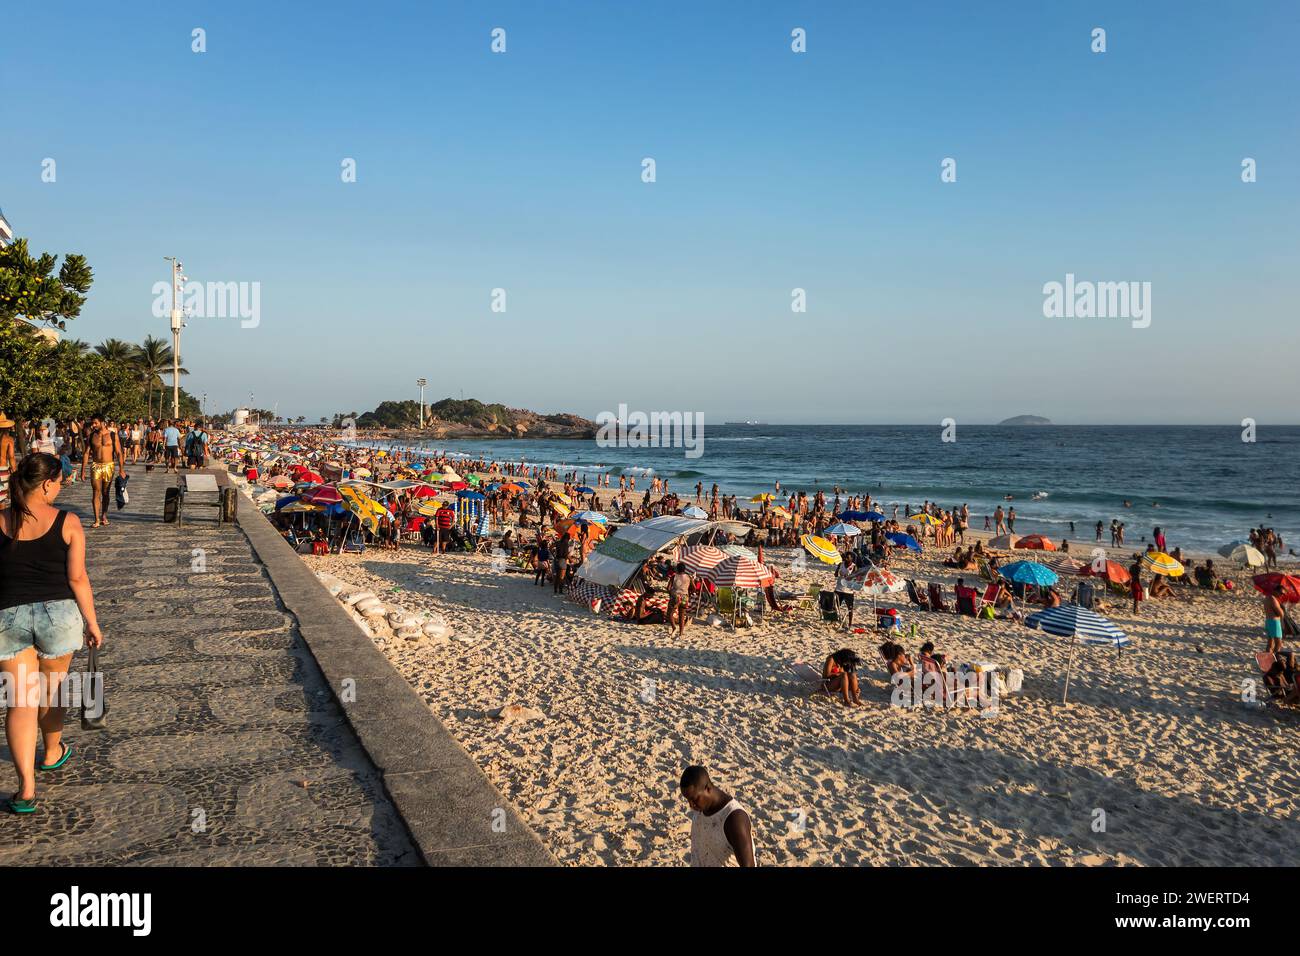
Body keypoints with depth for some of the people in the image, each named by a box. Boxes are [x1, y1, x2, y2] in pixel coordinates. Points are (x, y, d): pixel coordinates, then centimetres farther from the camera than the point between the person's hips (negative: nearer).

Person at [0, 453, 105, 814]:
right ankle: (52, 753, 44)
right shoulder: (68, 522, -8)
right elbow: (77, 578, -6)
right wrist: (92, 622, 4)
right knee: (51, 690, 22)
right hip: (58, 613, 0)